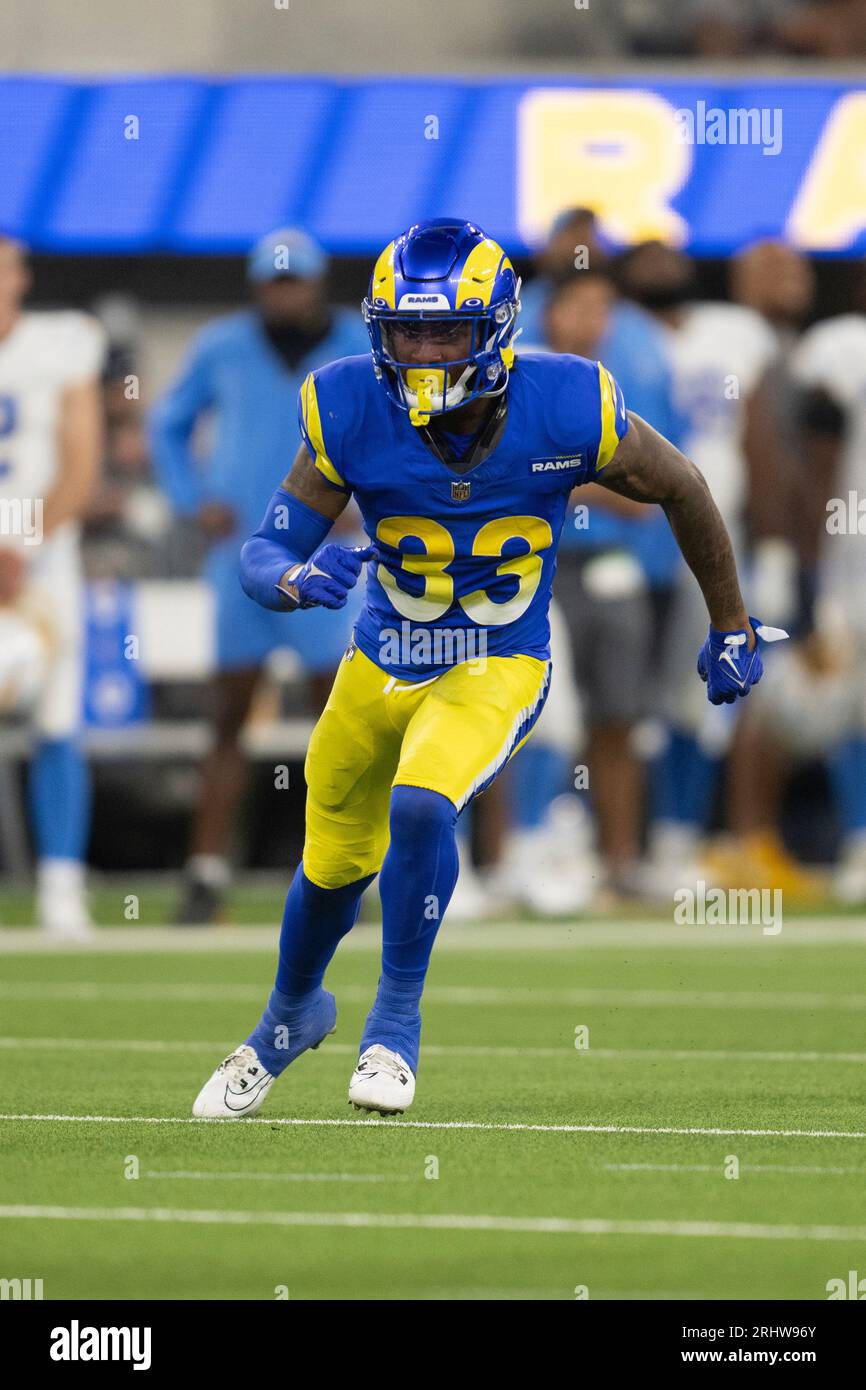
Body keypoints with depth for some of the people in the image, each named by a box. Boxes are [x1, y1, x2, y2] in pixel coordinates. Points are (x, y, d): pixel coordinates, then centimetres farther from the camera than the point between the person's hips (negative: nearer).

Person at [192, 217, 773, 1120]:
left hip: (496, 672, -3)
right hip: (382, 665, 3)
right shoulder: (350, 415, -20)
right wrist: (299, 581, -41)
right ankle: (290, 1018, 48)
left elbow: (681, 490, -4)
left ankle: (396, 1021, -10)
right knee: (335, 865, 18)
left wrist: (731, 629, 6)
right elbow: (264, 553, -15)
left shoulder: (567, 411, -23)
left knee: (420, 806, -30)